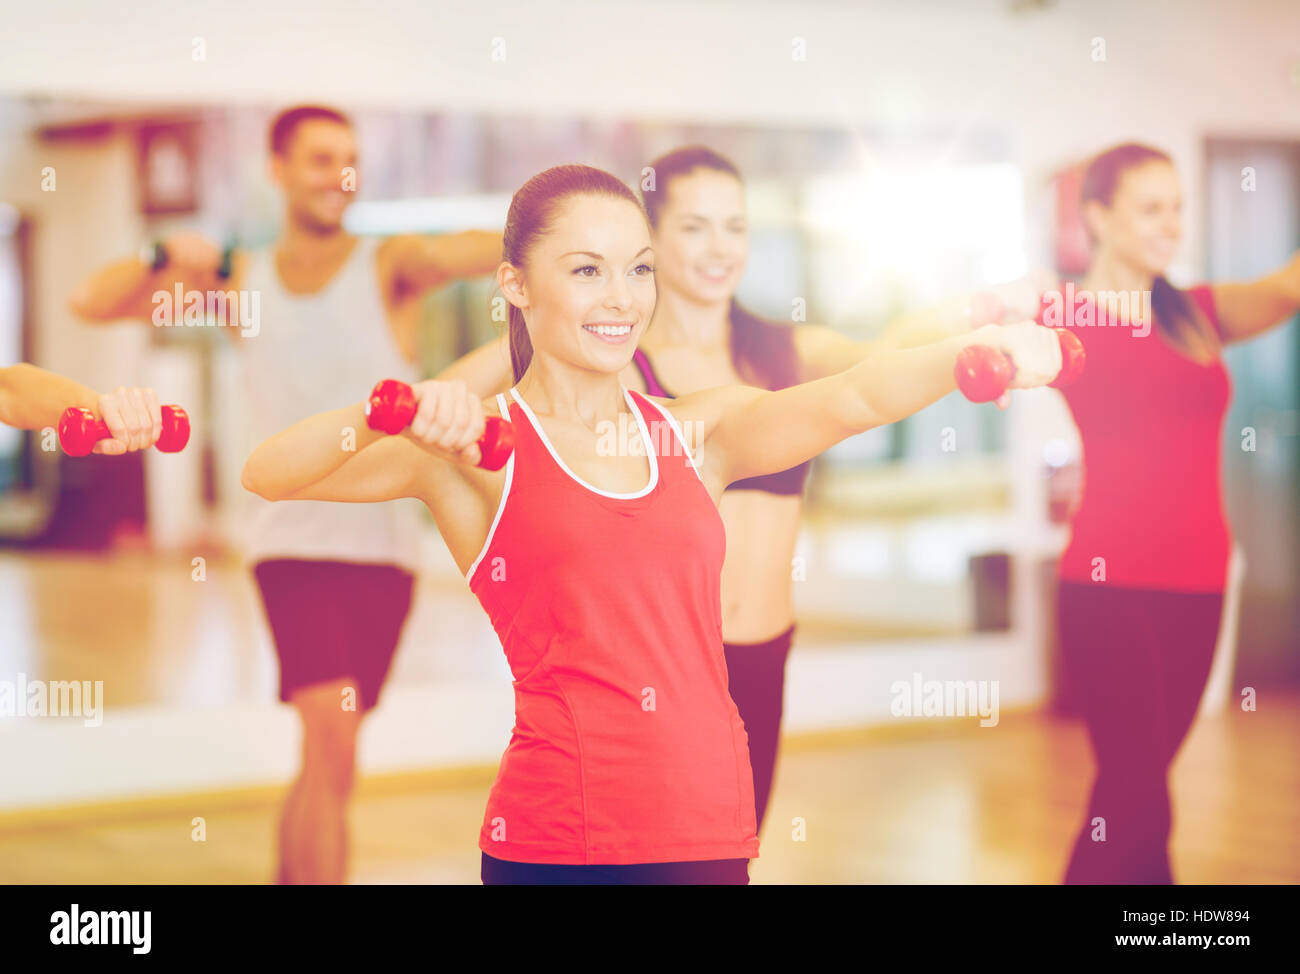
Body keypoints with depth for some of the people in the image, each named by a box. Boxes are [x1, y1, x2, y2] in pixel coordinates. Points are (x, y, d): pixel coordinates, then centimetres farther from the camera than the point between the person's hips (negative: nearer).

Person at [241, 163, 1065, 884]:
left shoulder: (698, 433, 12)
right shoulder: (477, 447, 1)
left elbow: (854, 398, -4)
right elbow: (268, 475, -11)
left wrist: (974, 354, -22)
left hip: (712, 833, 4)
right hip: (557, 840, -4)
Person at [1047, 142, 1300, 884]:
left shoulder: (1200, 315, 11)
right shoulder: (1065, 320, 0)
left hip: (1197, 584, 5)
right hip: (1110, 586, -5)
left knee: (1131, 789, 13)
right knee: (1140, 803, -10)